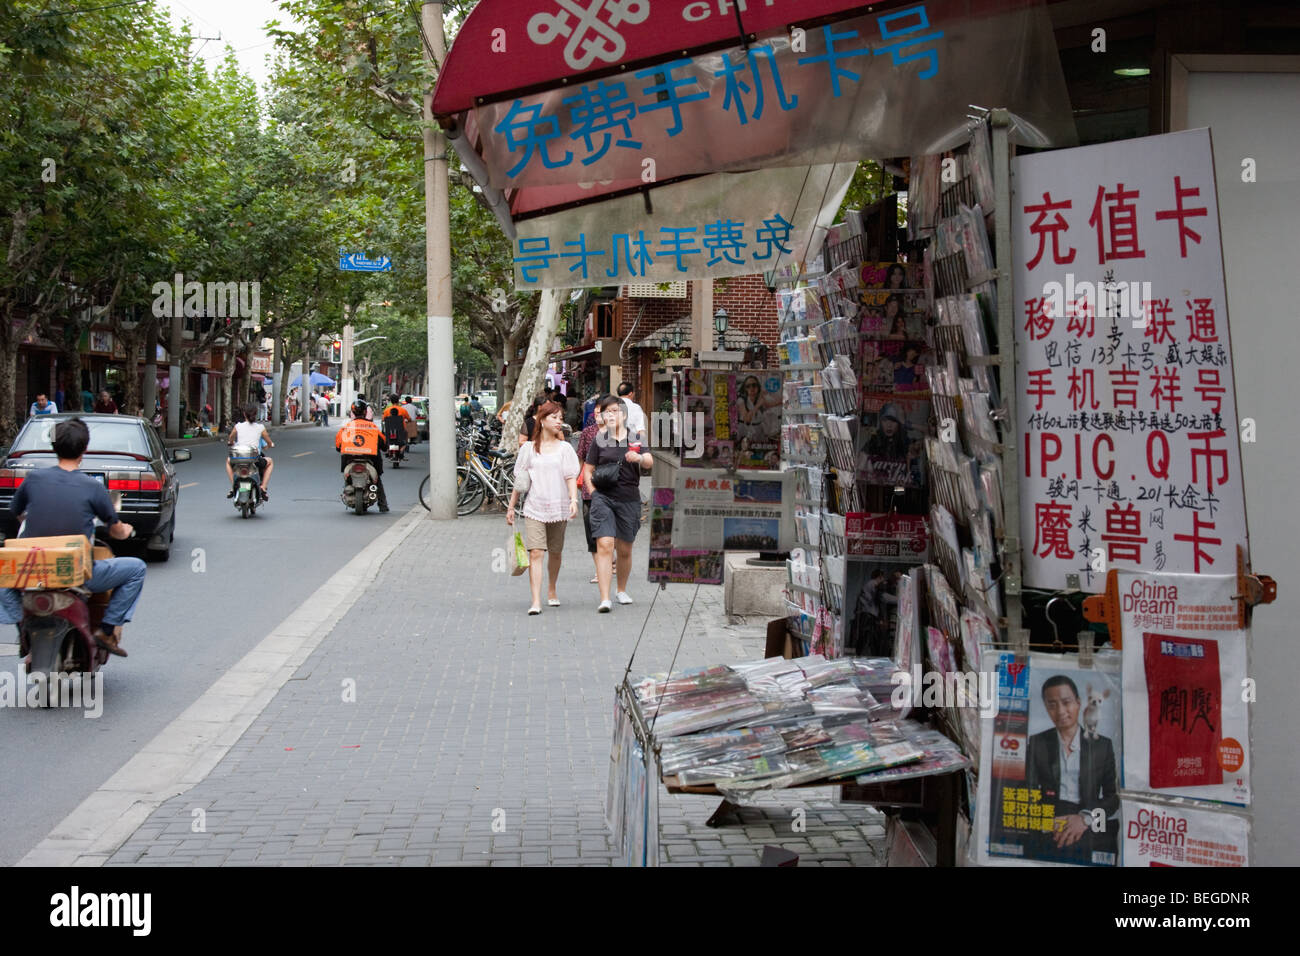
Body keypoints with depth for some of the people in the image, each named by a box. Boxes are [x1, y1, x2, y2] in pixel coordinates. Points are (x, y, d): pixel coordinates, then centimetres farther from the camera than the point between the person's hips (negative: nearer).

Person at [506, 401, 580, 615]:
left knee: (555, 553, 12)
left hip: (558, 508, 1)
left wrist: (574, 499, -18)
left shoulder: (565, 448, 5)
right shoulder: (528, 449, 6)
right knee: (535, 553, -13)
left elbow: (571, 477, -1)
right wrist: (511, 507, 11)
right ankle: (536, 601, -17)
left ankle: (551, 591, 35)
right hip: (534, 509, -1)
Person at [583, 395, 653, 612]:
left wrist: (639, 458, -30)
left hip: (629, 500, 2)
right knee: (604, 545, -16)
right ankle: (604, 598, -18)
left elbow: (650, 463, -7)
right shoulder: (599, 439, 6)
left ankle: (622, 590, 35)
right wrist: (594, 494, -3)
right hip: (603, 498, -2)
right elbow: (588, 470, 10)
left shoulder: (635, 439, 7)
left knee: (624, 550, 12)